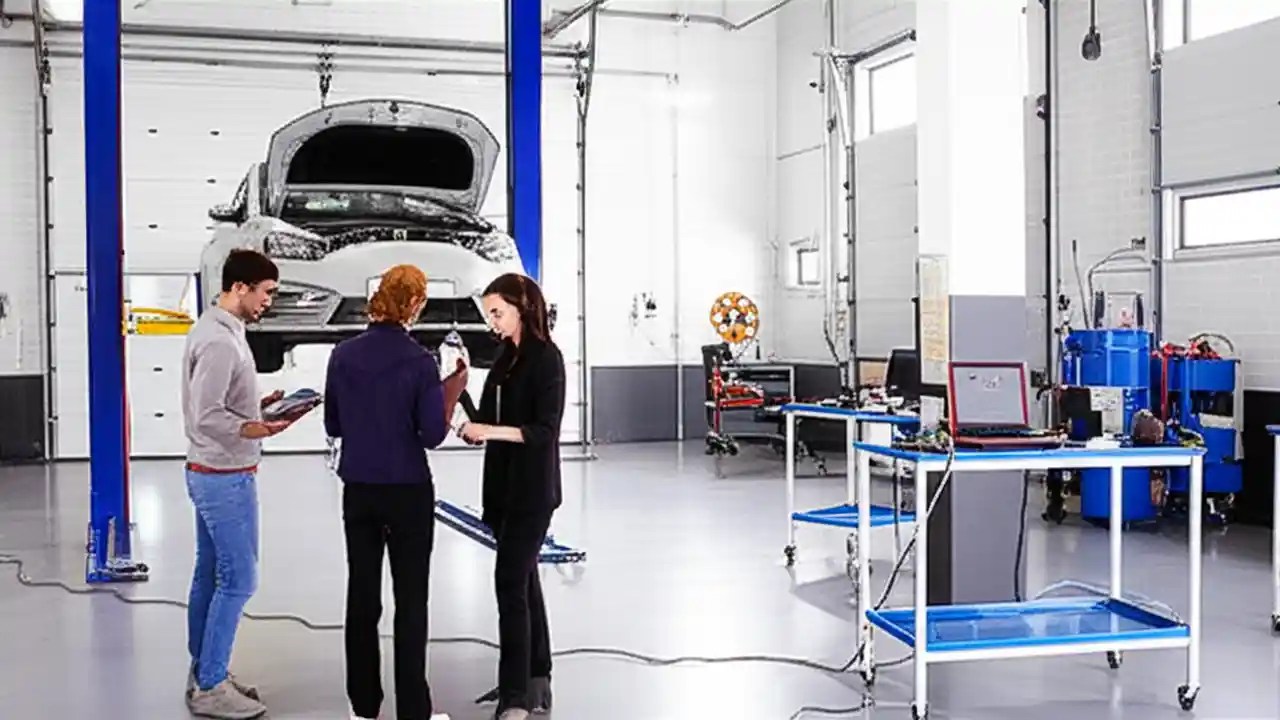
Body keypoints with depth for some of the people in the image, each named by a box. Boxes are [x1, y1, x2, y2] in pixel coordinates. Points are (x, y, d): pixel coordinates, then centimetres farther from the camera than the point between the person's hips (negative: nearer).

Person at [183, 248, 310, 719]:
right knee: (237, 581, -3)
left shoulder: (218, 329, 10)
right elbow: (208, 417, -25)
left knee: (210, 576, 15)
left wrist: (259, 404, 6)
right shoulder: (219, 341, -21)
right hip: (225, 477, -10)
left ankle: (204, 673, 25)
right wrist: (261, 429, -30)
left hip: (210, 474, 10)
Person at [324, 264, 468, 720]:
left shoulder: (343, 355, 0)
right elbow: (432, 436, -11)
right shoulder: (419, 361, -14)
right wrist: (452, 393, 3)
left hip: (358, 491, 4)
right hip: (408, 493, -4)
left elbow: (333, 426, 7)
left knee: (362, 596, 11)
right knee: (410, 600, 3)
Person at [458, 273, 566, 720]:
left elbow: (546, 430, -18)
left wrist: (491, 431, -27)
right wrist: (472, 428, -4)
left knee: (510, 583, -11)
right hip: (505, 484, 8)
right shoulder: (506, 356, 12)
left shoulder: (546, 358, -12)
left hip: (533, 489, -8)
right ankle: (535, 682, 21)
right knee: (523, 581, 12)